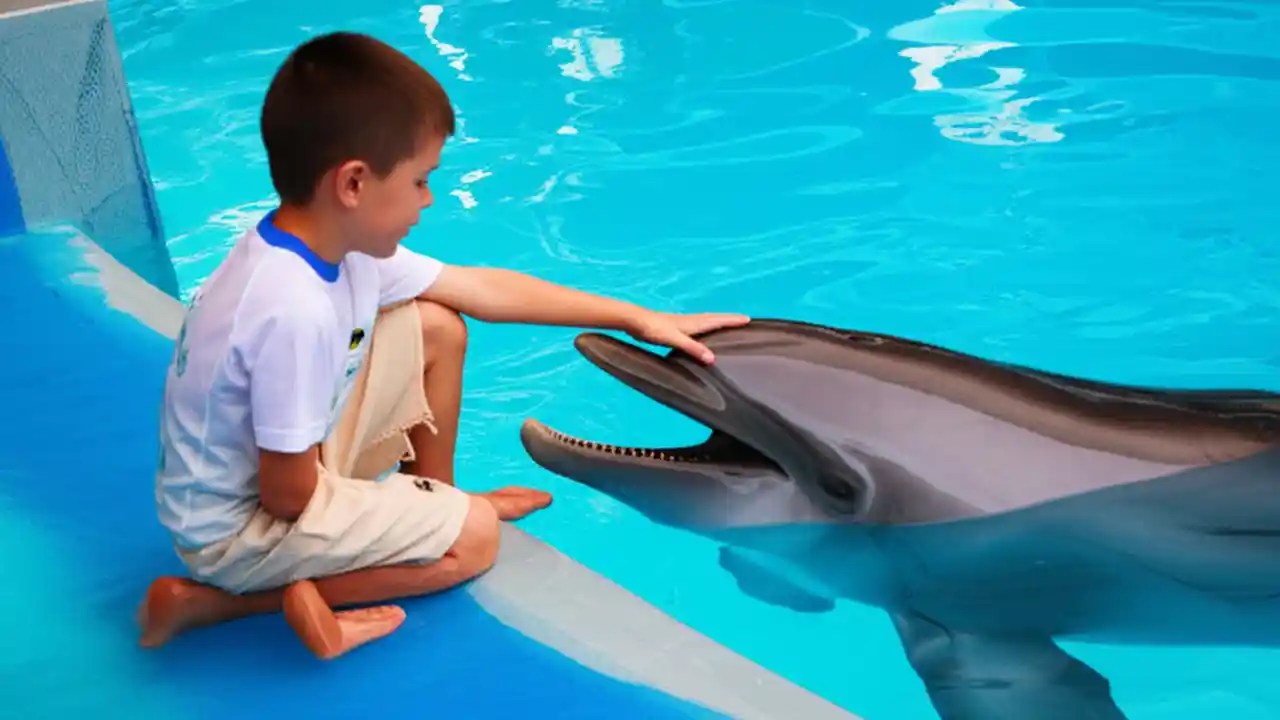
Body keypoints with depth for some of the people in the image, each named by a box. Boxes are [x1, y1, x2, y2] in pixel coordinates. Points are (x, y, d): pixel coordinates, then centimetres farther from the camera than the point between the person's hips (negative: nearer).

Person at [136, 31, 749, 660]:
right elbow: (287, 496, -28)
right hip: (237, 526, -8)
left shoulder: (333, 240, -9)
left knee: (437, 328, 4)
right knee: (473, 539, -4)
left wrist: (636, 318, 5)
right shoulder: (296, 309, -36)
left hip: (285, 464, 8)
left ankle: (433, 501, 24)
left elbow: (482, 288, 2)